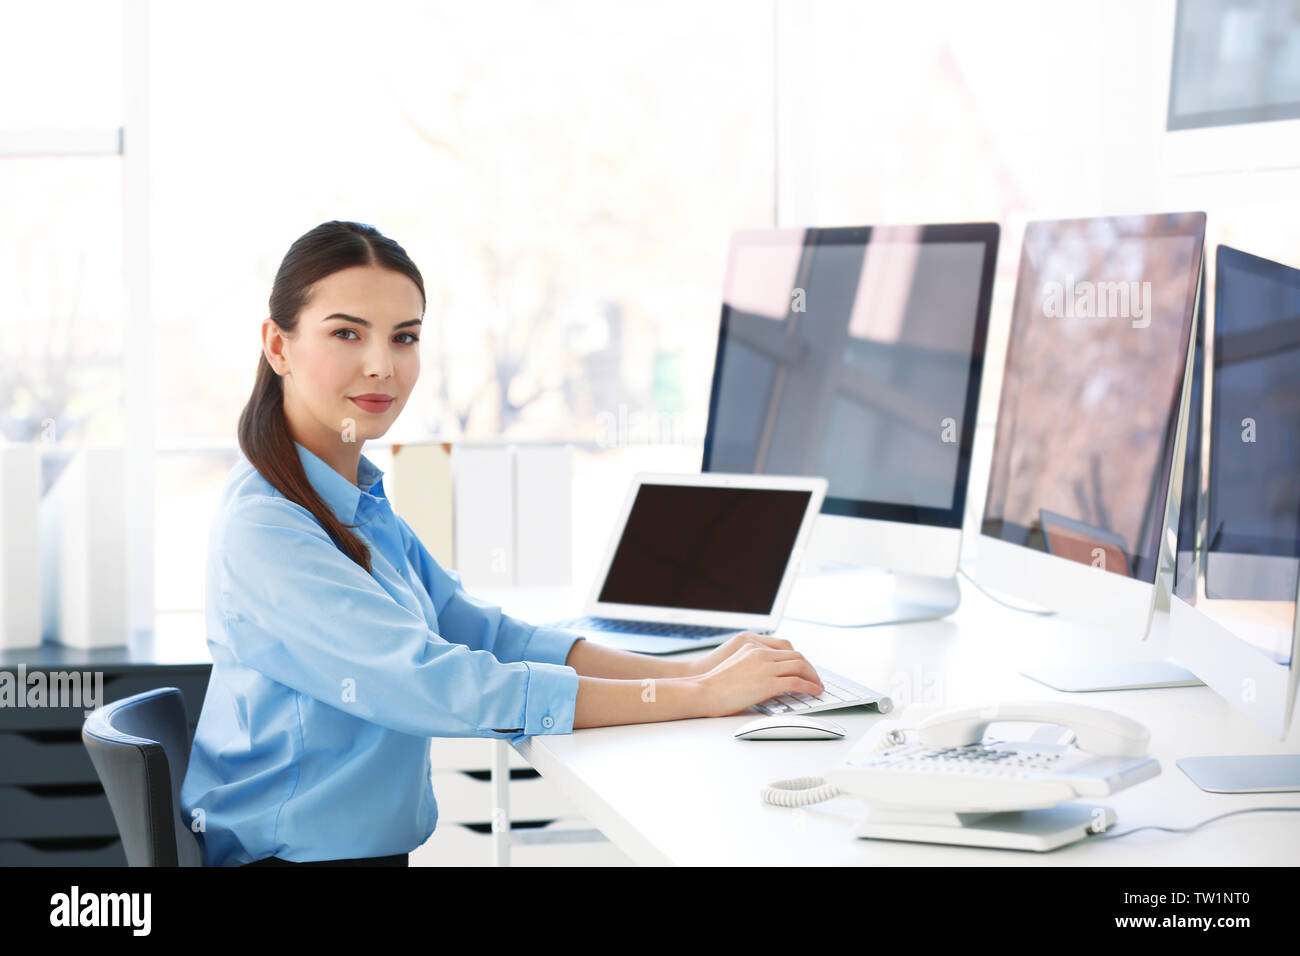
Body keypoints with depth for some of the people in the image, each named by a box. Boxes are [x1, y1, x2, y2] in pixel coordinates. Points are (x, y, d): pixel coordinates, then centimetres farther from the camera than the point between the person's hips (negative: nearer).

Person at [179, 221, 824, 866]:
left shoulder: (360, 502, 10)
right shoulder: (262, 532, -18)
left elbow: (480, 634, 8)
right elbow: (438, 687, -24)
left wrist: (689, 669, -5)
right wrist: (698, 696, -21)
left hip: (377, 848, 8)